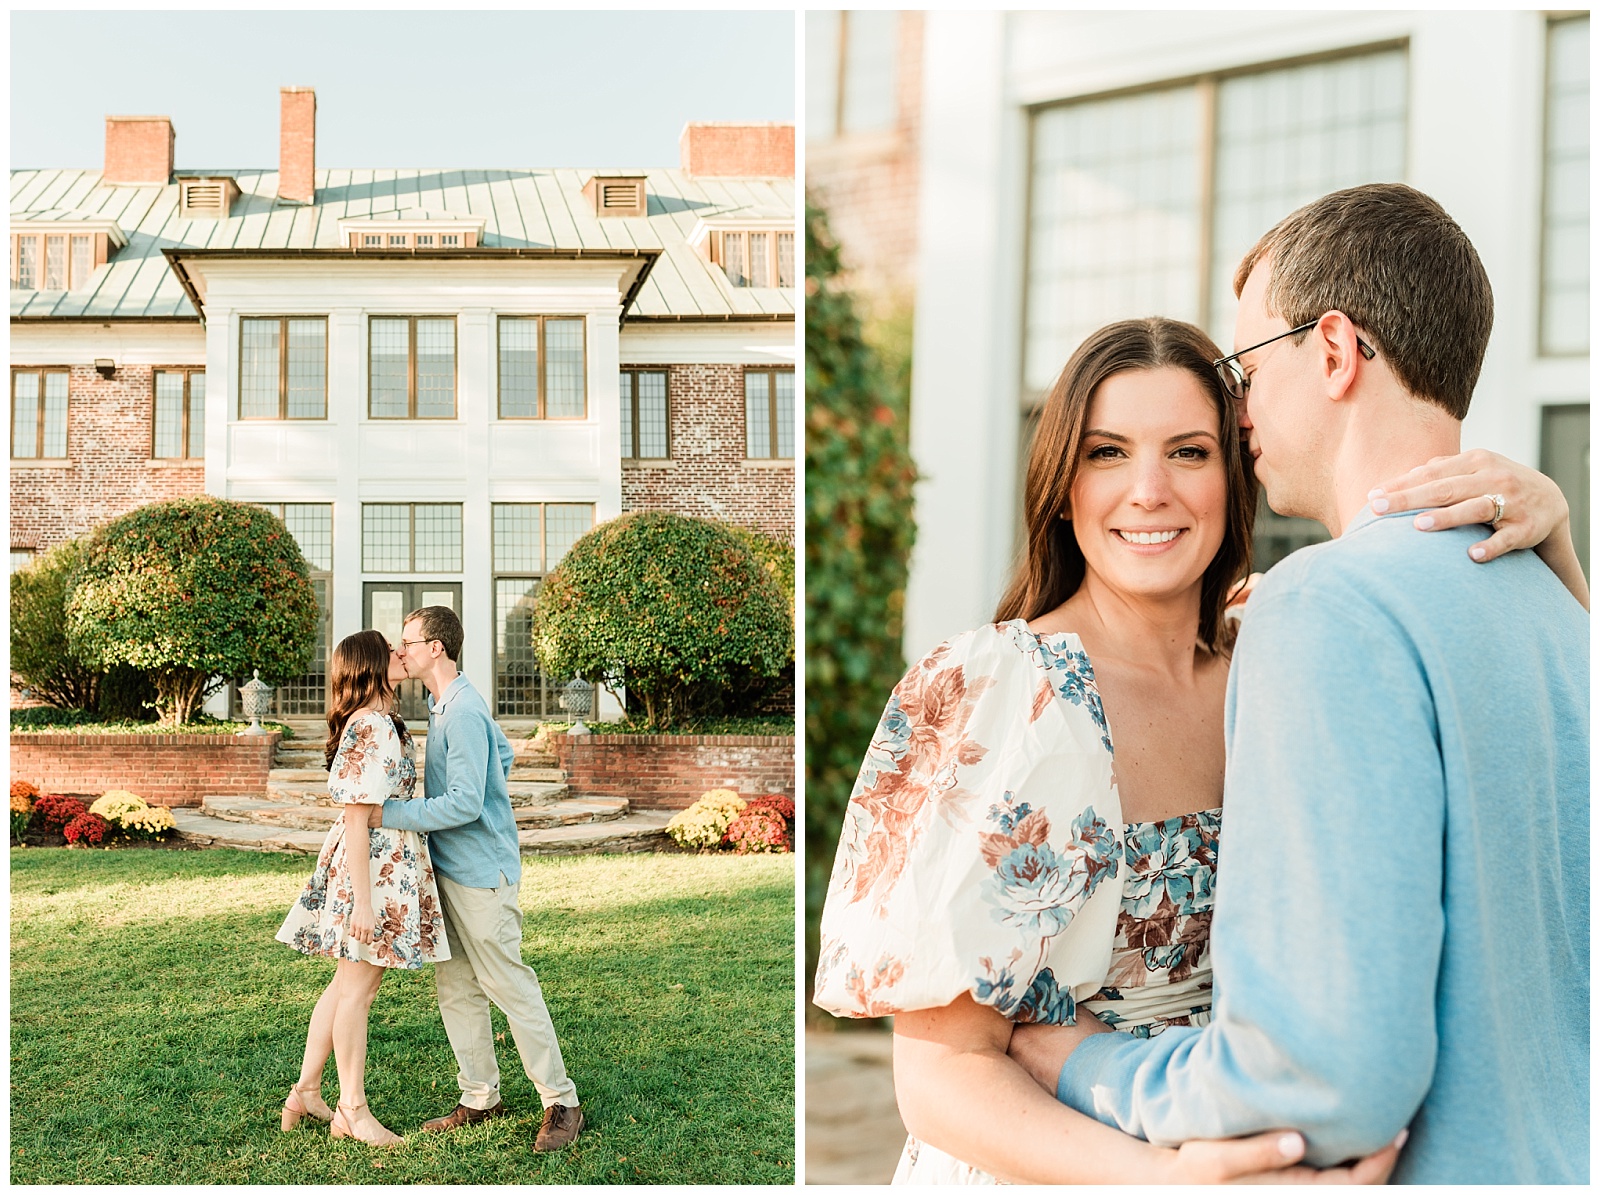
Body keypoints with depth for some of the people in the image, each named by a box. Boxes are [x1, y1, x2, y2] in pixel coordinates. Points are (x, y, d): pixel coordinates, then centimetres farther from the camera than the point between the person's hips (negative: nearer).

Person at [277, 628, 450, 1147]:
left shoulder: (383, 723, 12)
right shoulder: (370, 729, -20)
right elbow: (357, 818, -22)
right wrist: (362, 900, -23)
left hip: (391, 864, 10)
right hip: (373, 866, -10)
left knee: (347, 983, 17)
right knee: (357, 987, 1)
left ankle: (305, 1092, 26)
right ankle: (352, 1110, 11)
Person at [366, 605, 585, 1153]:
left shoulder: (464, 713, -19)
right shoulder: (442, 706, 13)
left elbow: (465, 803, -25)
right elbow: (503, 752, 26)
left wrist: (391, 814, -21)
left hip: (480, 872, -10)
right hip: (452, 871, 10)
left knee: (510, 986, -5)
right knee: (456, 990, 12)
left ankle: (561, 1103, 3)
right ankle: (480, 1098, 21)